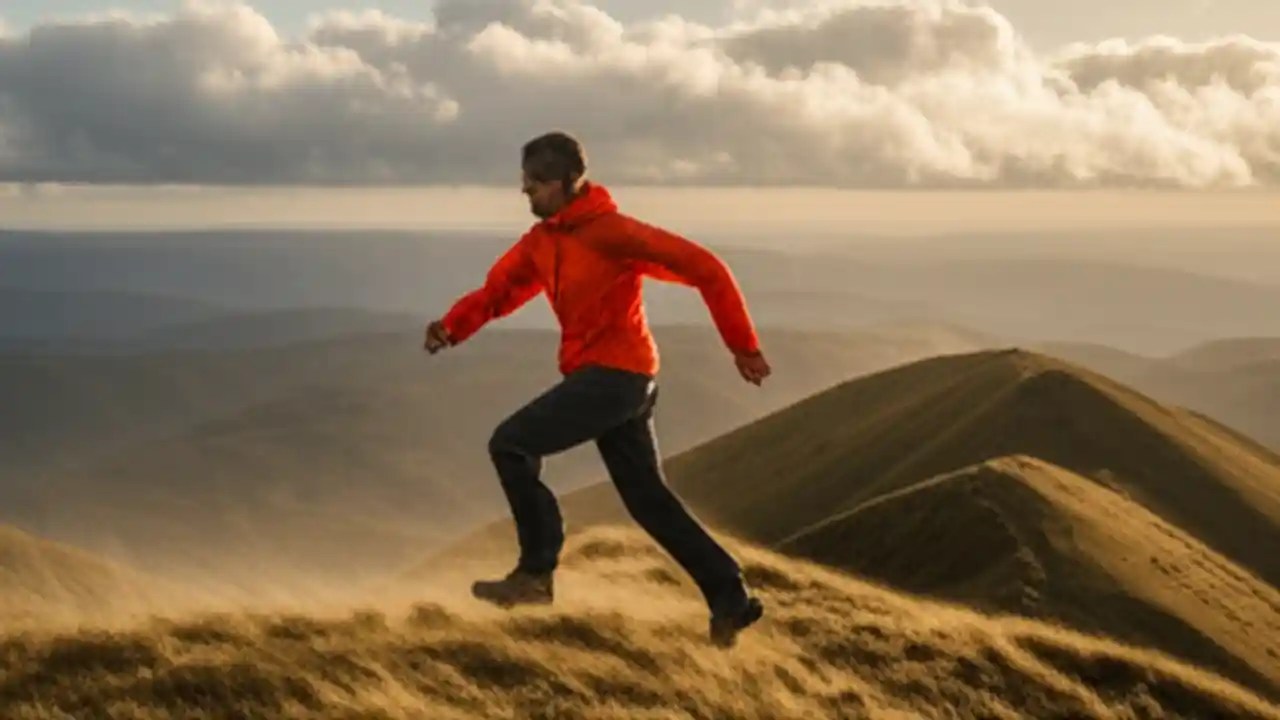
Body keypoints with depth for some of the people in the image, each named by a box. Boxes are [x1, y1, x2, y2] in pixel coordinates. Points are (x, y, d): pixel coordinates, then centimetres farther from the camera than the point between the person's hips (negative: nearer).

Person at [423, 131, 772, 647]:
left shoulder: (610, 231, -15)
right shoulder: (541, 241, 10)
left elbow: (706, 270, -15)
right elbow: (497, 291, 12)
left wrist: (743, 347, -13)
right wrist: (452, 325, -7)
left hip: (615, 374, -9)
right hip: (602, 376, 9)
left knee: (511, 444, -11)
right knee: (648, 498, 12)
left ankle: (536, 572, -3)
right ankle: (730, 599, 16)